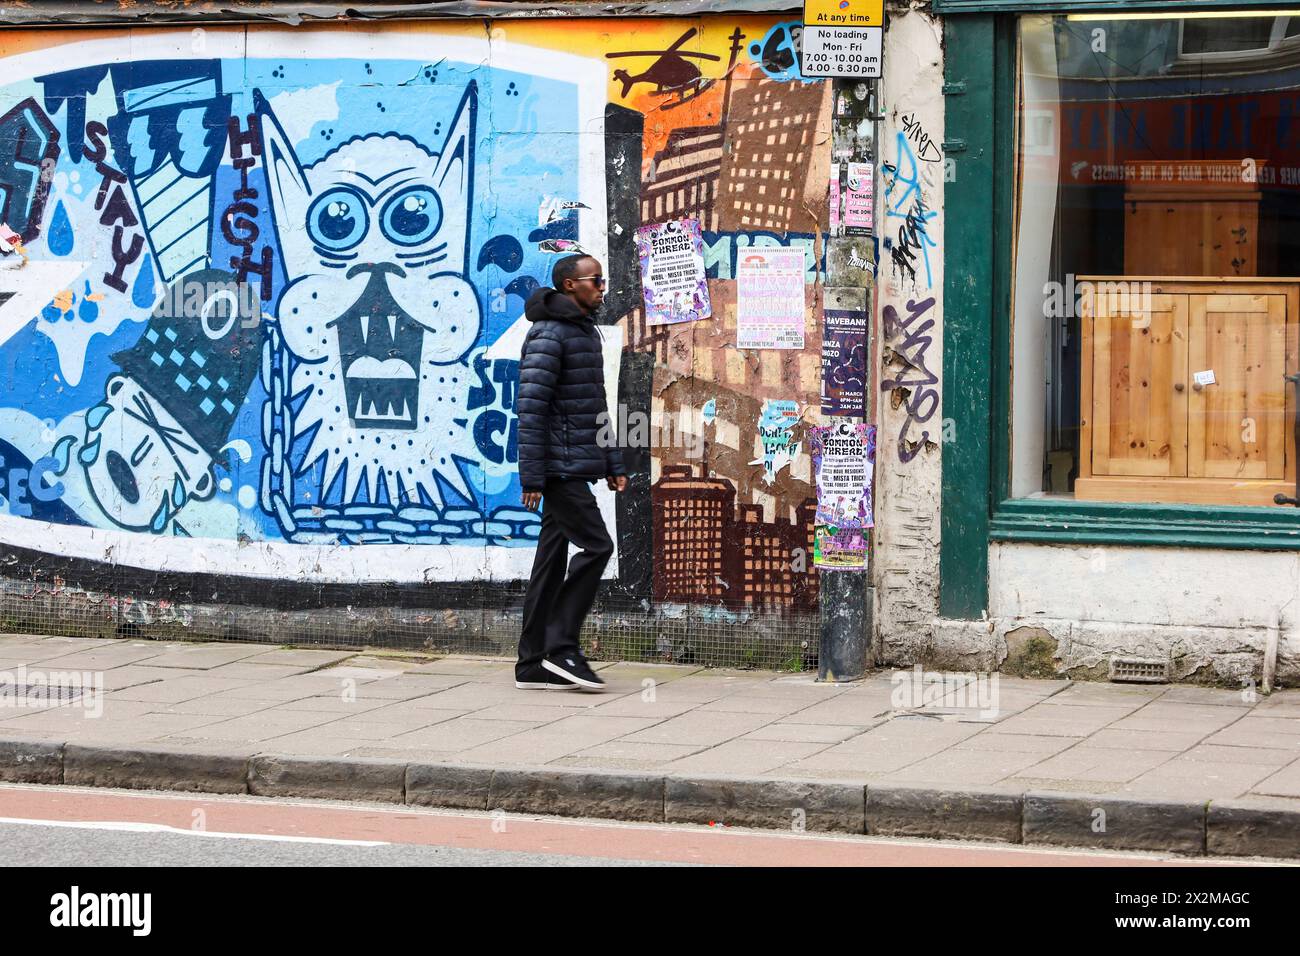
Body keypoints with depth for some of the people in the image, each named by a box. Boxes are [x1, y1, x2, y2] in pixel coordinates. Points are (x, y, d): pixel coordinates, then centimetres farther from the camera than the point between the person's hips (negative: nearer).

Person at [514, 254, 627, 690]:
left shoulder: (587, 334, 19)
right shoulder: (549, 335, -12)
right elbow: (530, 408, -17)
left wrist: (613, 464, 20)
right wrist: (532, 476, -20)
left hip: (576, 467, 10)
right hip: (560, 467, -10)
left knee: (553, 557, 8)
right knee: (595, 545, -12)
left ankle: (534, 664, 9)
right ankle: (560, 647, -8)